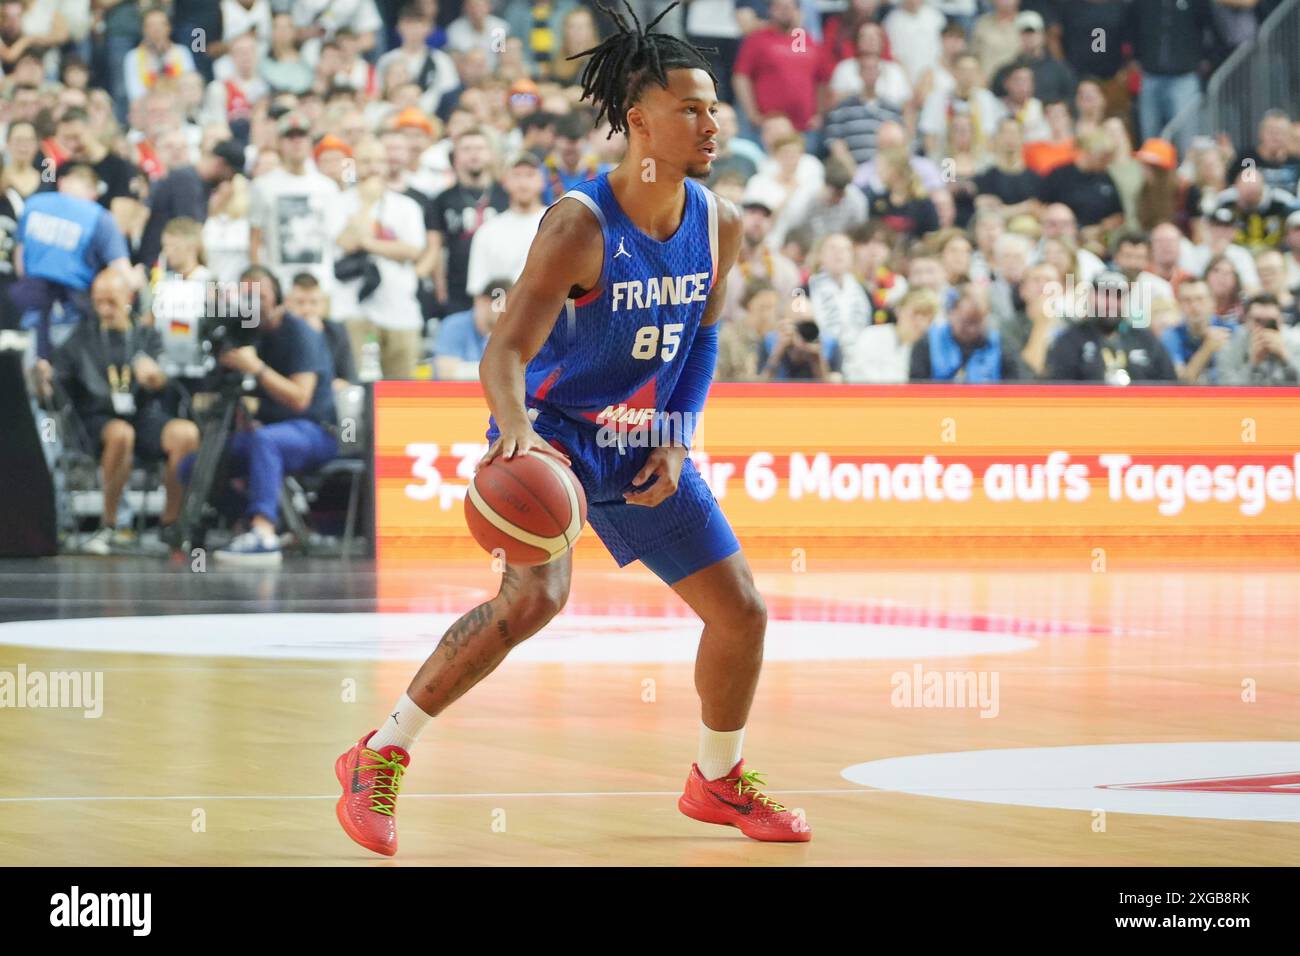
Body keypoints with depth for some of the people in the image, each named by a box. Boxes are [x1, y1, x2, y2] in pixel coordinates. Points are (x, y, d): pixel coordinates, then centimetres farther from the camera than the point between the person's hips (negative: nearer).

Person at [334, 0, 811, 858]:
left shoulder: (718, 225, -4)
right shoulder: (581, 225, -24)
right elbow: (505, 352, -30)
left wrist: (679, 443, 0)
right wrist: (516, 434, -49)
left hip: (646, 443, 7)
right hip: (555, 427, -7)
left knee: (741, 610, 7)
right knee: (537, 596, -29)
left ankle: (719, 781, 33)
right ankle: (380, 756, -17)